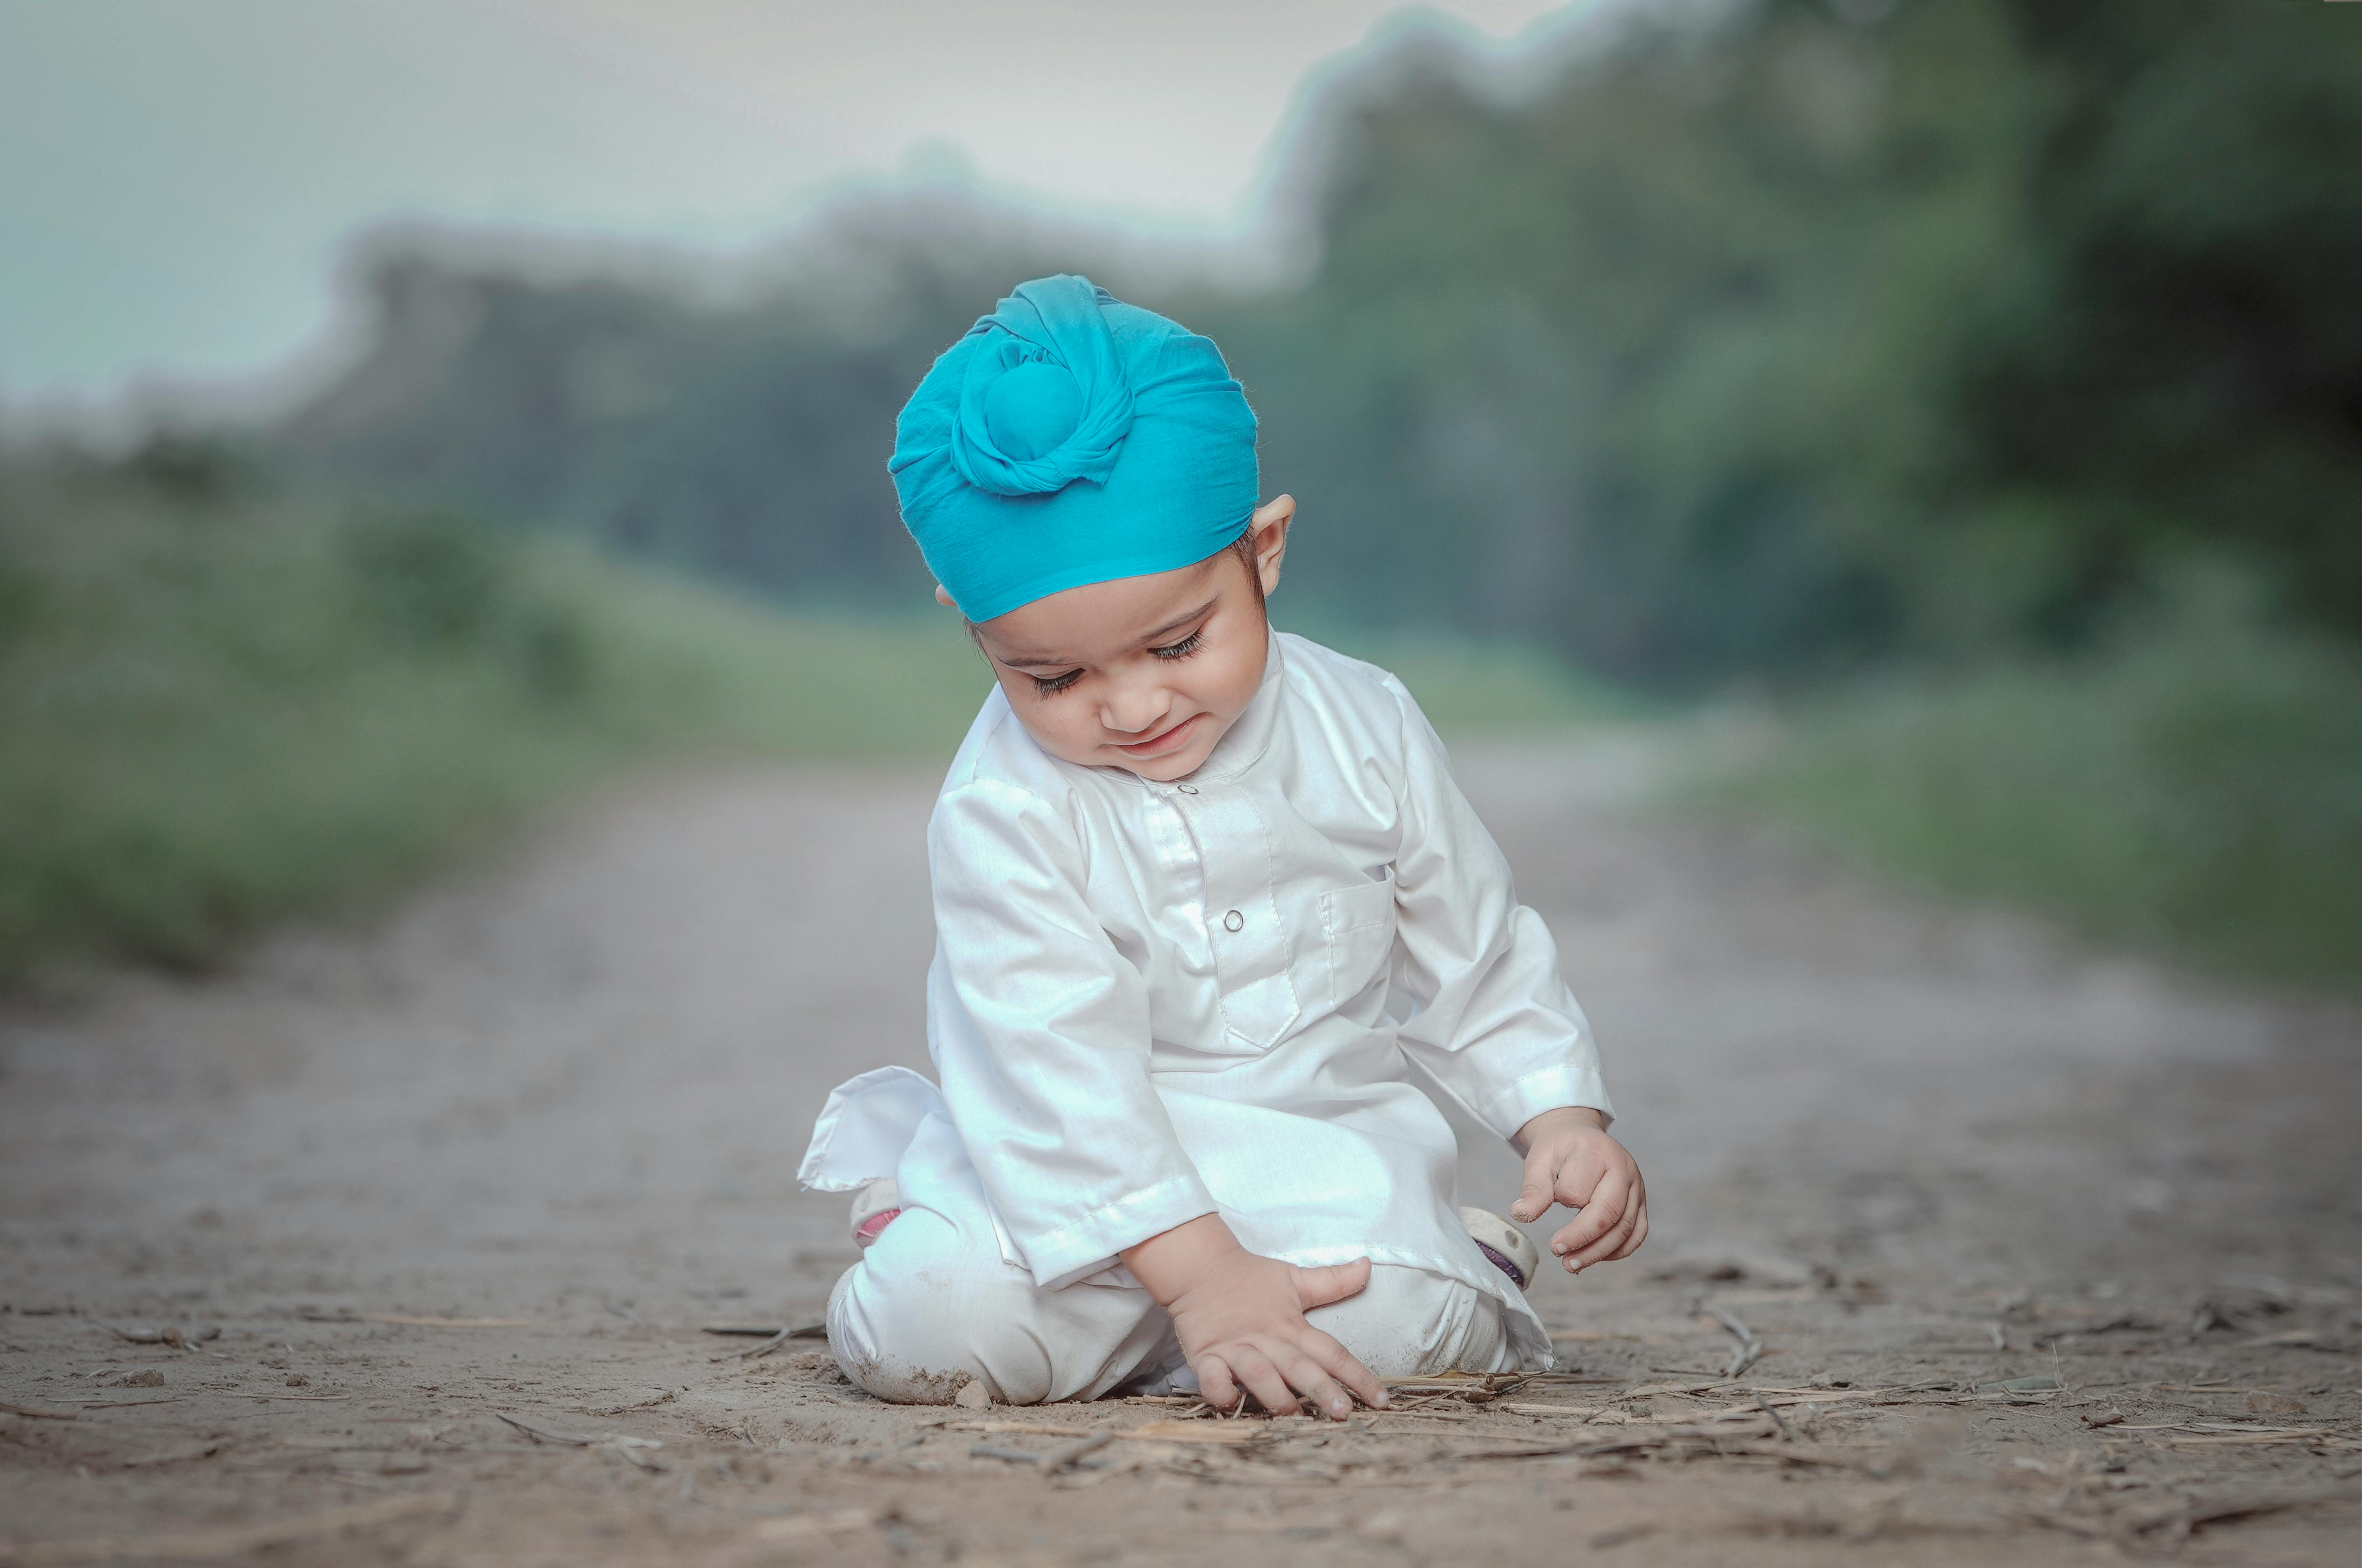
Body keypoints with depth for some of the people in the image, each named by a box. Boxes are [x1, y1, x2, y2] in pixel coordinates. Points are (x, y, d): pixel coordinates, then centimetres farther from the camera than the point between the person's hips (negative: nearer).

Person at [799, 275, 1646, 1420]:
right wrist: (1196, 1273, -31)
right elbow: (1057, 1068, -23)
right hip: (1093, 1167, -1)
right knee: (941, 1325, -27)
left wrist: (1563, 1121, -4)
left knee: (1396, 1326, -30)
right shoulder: (1002, 814, -17)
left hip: (1332, 1137, 1)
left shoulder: (1366, 735, -5)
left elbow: (1475, 960, 8)